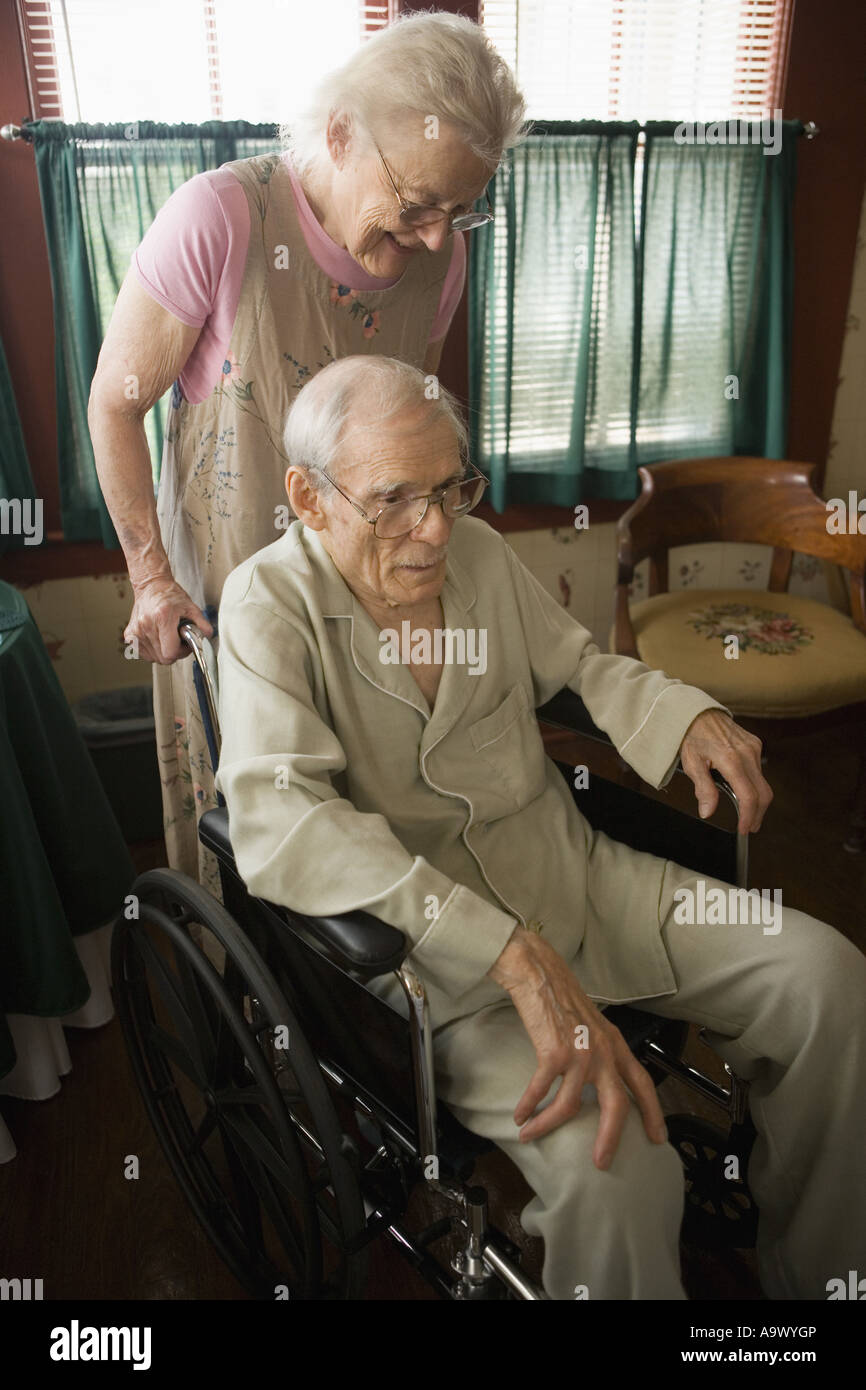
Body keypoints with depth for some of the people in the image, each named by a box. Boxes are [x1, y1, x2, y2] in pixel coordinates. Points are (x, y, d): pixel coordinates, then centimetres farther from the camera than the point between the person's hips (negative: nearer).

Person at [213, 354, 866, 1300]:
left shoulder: (479, 550, 5)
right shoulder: (270, 603, -14)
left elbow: (577, 664, 21)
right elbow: (280, 823, -29)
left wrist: (690, 714, -2)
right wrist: (517, 957, -36)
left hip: (569, 868, 7)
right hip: (423, 934, -6)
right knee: (617, 1171, -28)